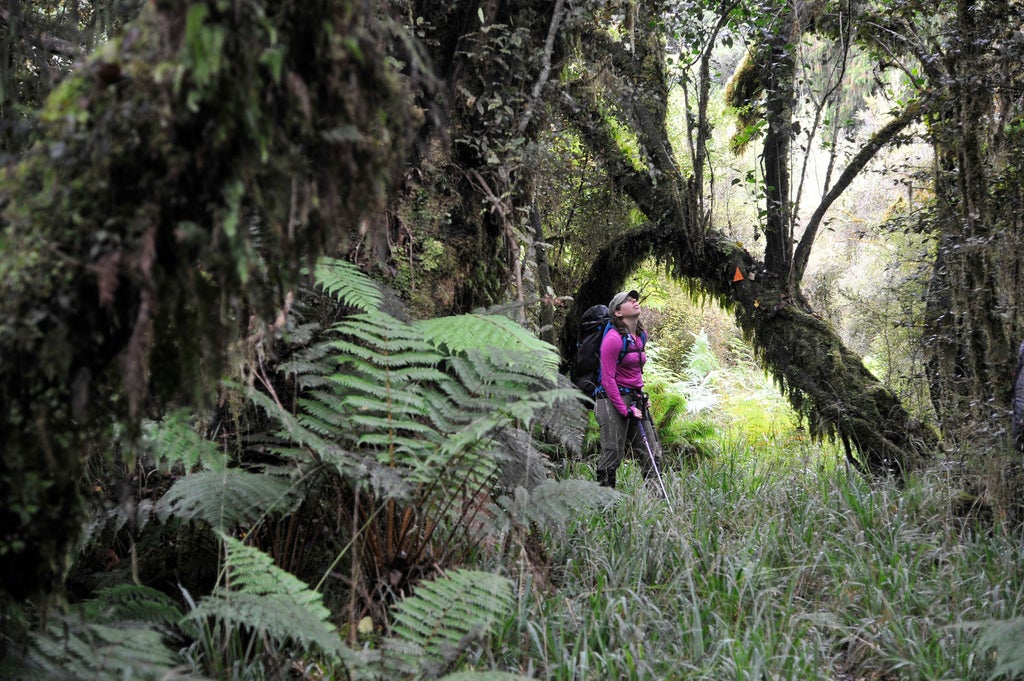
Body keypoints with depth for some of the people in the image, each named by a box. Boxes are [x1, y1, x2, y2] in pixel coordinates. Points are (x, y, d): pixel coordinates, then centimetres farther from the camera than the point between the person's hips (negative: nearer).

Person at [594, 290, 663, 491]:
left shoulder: (641, 336, 11)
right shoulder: (614, 338, -14)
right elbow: (608, 379, -15)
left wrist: (641, 397, 16)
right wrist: (626, 410, -16)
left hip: (636, 400, 8)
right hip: (613, 401, -8)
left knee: (652, 454, 6)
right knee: (613, 455, -4)